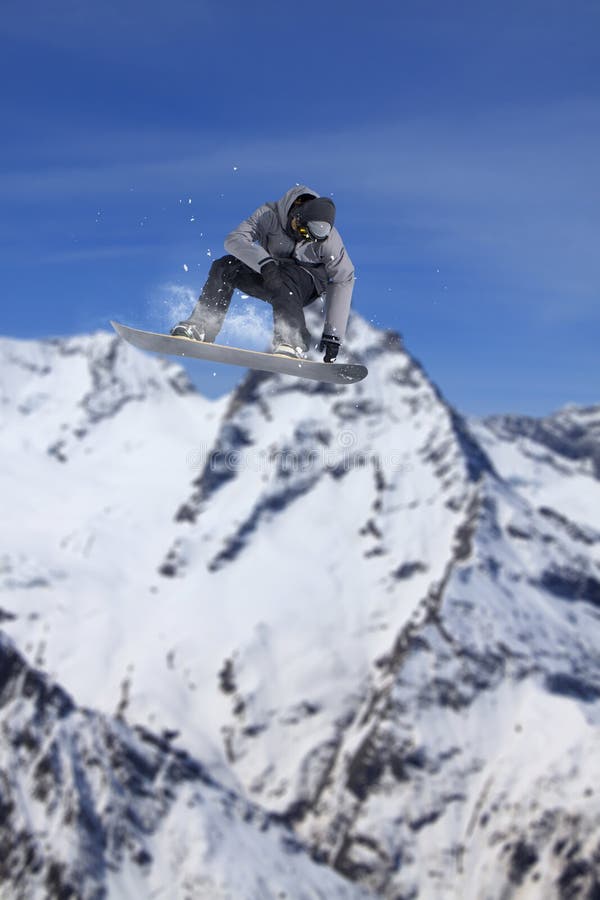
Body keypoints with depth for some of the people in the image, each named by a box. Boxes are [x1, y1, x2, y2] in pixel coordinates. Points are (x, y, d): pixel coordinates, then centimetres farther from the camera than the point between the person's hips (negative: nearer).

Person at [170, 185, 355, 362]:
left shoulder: (327, 237, -23)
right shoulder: (270, 214, -22)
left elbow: (344, 280, -19)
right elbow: (234, 239, -32)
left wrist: (333, 335, -24)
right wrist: (265, 263, -50)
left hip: (307, 285, -2)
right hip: (267, 276, 2)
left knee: (284, 279, -38)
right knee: (225, 266, -22)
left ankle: (294, 342, -49)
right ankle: (200, 326, -24)